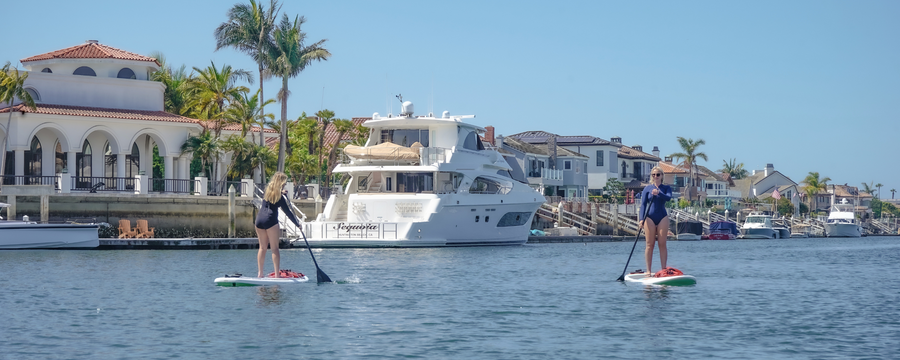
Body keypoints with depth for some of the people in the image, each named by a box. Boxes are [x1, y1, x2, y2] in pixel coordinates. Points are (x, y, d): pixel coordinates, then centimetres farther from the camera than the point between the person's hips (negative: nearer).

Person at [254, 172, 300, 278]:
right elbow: (288, 212, -2)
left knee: (262, 247, 12)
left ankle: (260, 273, 10)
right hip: (271, 220, -6)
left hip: (259, 220, 6)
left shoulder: (267, 191, 12)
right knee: (275, 248, -3)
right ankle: (277, 274, -7)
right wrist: (297, 224, 8)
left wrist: (280, 192, 33)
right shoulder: (279, 197, -6)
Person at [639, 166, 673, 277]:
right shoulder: (647, 188, 5)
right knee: (650, 245, -1)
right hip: (650, 217, -1)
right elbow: (643, 204, -1)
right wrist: (642, 219, -13)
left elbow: (668, 197, -13)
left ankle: (663, 269, 2)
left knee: (662, 244, 0)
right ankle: (648, 270, 1)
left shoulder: (666, 188, 8)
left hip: (662, 217, 1)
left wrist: (658, 193, -32)